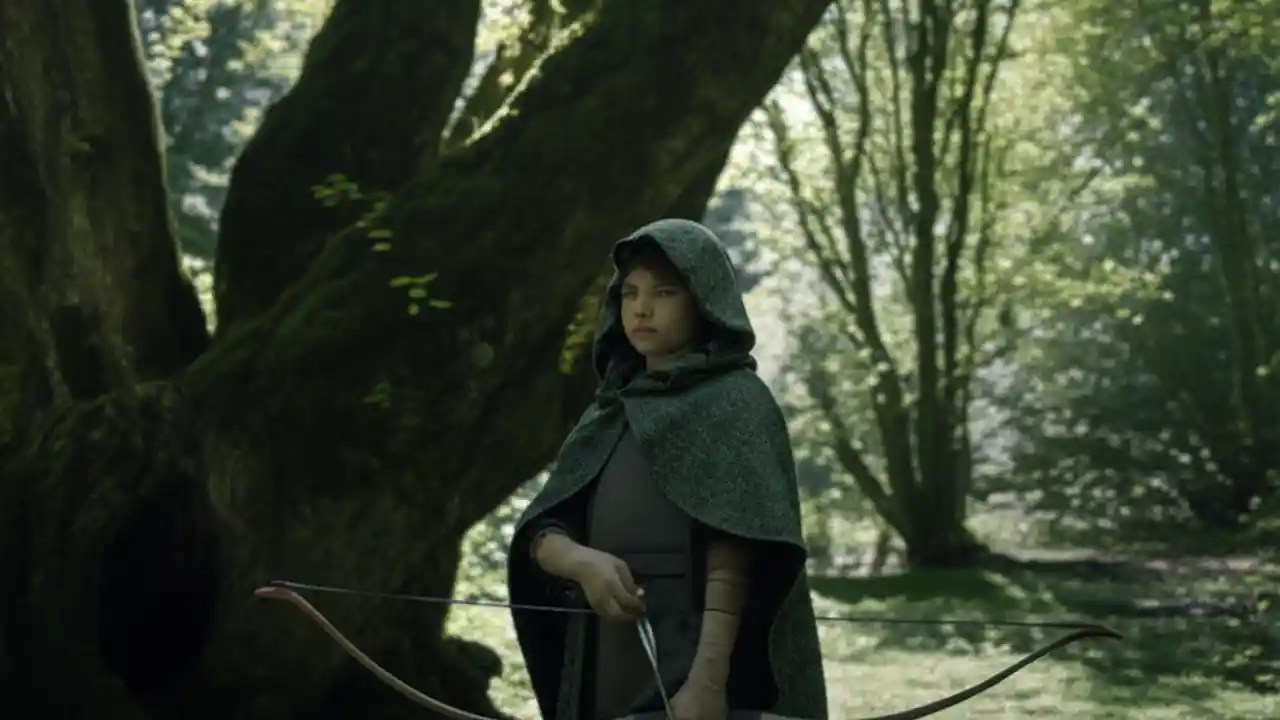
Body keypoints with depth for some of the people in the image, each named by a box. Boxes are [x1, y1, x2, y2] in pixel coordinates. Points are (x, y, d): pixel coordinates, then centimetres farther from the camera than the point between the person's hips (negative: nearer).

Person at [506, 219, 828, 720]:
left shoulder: (737, 404, -1)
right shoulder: (610, 413, 19)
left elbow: (734, 557, -14)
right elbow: (540, 535, 9)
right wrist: (583, 561, -15)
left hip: (691, 664, -7)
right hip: (605, 673, 7)